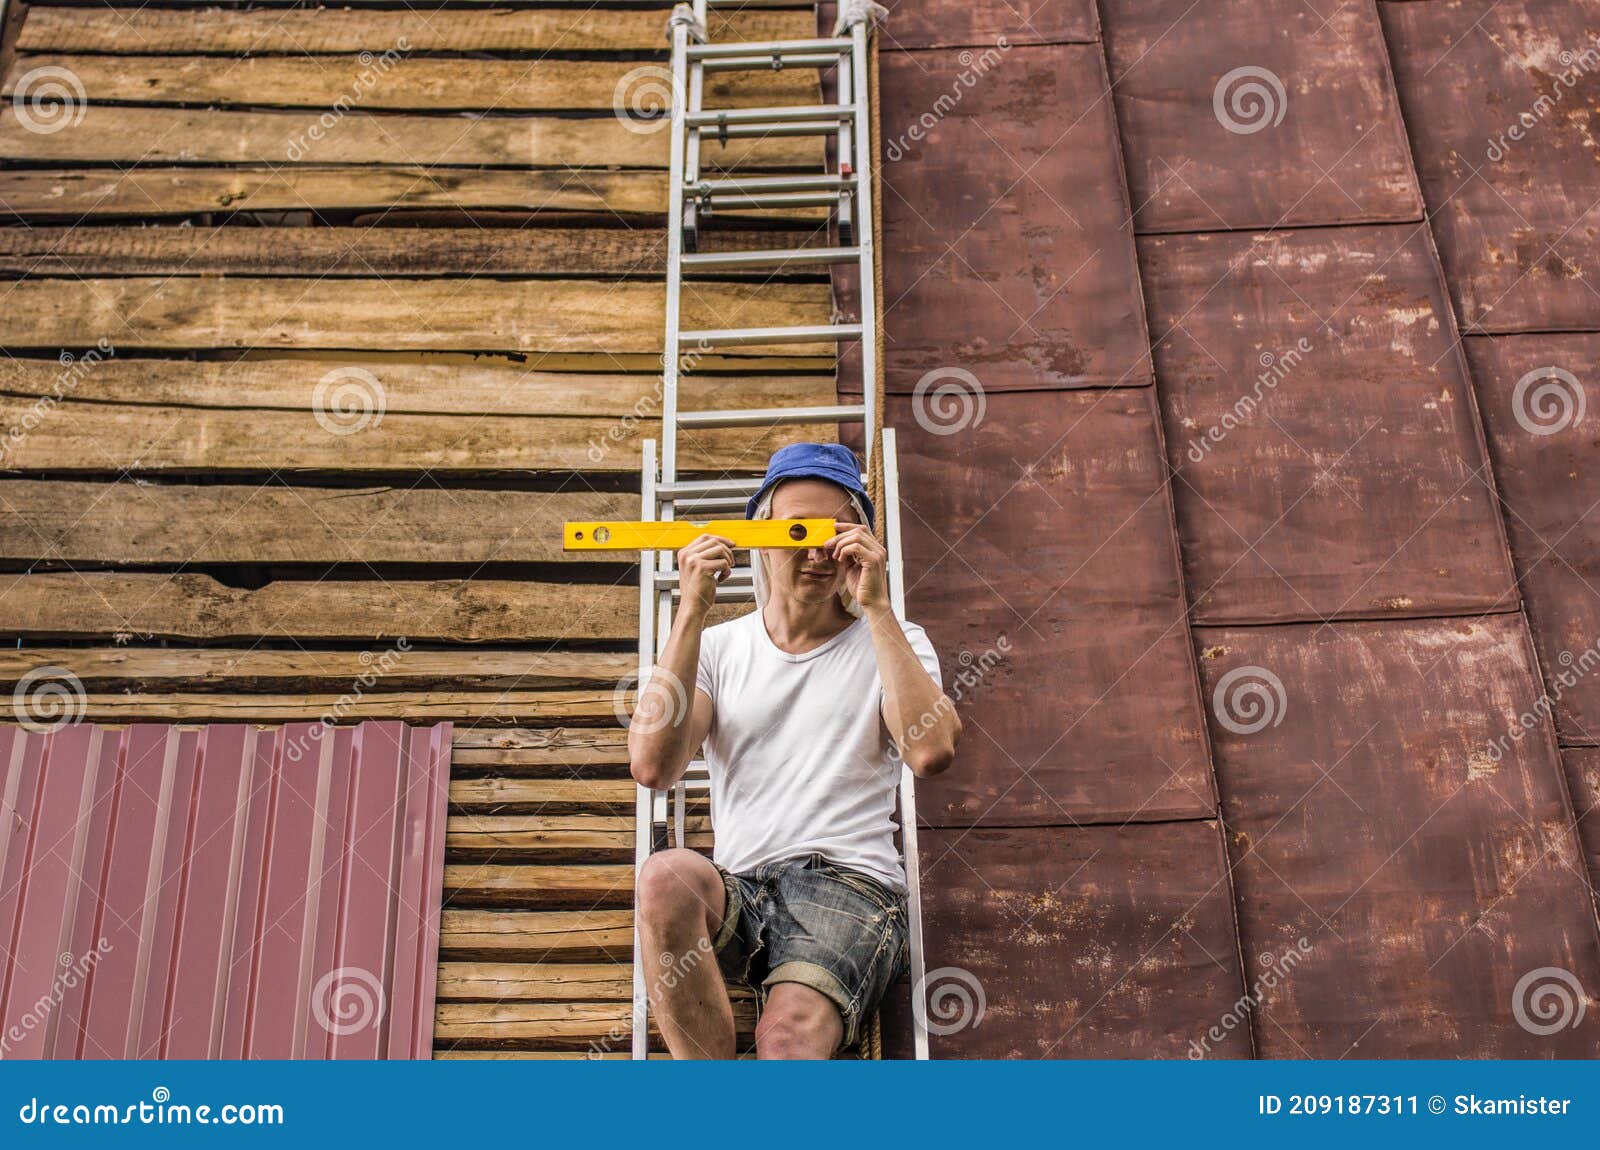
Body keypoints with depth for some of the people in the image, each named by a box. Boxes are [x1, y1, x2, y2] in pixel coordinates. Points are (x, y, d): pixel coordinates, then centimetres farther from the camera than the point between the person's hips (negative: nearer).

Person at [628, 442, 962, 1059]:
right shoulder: (717, 647, 15)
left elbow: (932, 751, -11)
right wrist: (692, 610, -7)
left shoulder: (892, 641, 12)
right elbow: (652, 766, -4)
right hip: (737, 892, 3)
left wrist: (876, 606, -11)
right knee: (666, 876, -34)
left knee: (790, 1037, -35)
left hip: (850, 887, -2)